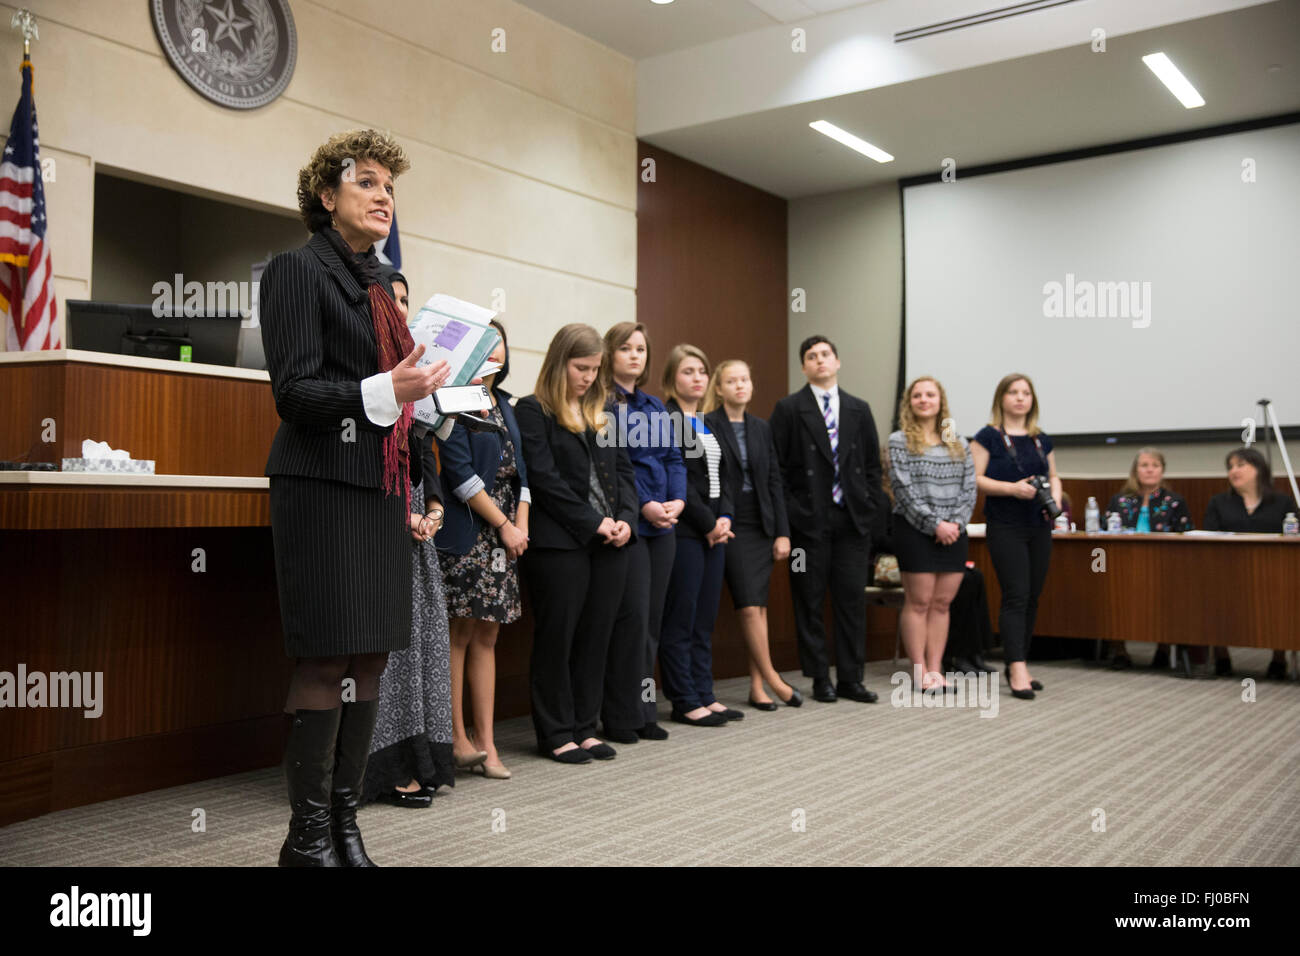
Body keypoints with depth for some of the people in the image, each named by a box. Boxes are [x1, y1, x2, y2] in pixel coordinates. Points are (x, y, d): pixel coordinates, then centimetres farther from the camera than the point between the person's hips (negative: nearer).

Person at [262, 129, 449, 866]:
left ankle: (345, 821, 16)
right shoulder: (299, 269, -4)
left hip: (383, 488, 8)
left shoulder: (380, 283, 19)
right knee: (328, 659, -6)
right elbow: (294, 392, -12)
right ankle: (308, 835, 6)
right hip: (324, 485, -8)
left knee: (372, 656, 7)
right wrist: (383, 392, -24)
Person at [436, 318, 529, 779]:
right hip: (466, 531, -7)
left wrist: (522, 524, 3)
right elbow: (459, 472, -12)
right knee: (460, 634, -3)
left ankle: (485, 741, 11)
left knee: (486, 636, 8)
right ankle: (457, 741, 5)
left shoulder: (505, 405, 19)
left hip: (505, 531, 7)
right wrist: (504, 525, -10)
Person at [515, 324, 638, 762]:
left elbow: (623, 469, 14)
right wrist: (593, 522, -14)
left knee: (595, 638, 9)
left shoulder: (603, 411, 17)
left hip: (610, 544, 6)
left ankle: (584, 728, 19)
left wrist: (625, 518, -3)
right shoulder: (533, 411, -3)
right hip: (560, 543, -6)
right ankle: (555, 734, 12)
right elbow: (545, 478, -11)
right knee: (556, 639, 2)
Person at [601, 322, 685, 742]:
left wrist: (678, 500, -3)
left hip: (662, 524, 7)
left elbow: (673, 457, 14)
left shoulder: (656, 406, 18)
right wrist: (644, 505, -18)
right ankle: (619, 717, 3)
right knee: (632, 616, -8)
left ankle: (644, 710, 17)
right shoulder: (601, 403, -5)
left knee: (652, 617, 9)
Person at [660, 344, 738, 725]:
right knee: (680, 620, -2)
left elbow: (723, 475, 17)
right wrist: (708, 523, -12)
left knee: (705, 619, 10)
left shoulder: (710, 423, 18)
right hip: (684, 532, -8)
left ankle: (704, 696, 16)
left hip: (714, 530, 8)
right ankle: (684, 702, 5)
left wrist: (725, 517, 0)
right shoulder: (665, 419, -7)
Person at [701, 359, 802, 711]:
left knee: (759, 605, 6)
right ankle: (773, 679, 2)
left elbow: (774, 481, 10)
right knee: (749, 606, -8)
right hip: (730, 526, -5)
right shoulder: (707, 426, -4)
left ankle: (757, 687, 11)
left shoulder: (761, 428, 12)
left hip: (762, 526, 5)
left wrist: (782, 532, 4)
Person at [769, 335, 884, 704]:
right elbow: (776, 466, -3)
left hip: (853, 520, 3)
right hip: (809, 521, -3)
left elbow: (873, 463, 13)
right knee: (810, 603, 3)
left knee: (853, 601, 5)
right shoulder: (788, 409, 0)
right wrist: (788, 514, -8)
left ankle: (850, 678, 13)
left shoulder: (859, 410, 11)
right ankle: (820, 679, 13)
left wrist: (871, 507, 4)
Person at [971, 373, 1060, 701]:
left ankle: (1018, 664, 18)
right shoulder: (988, 437, -4)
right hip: (1005, 528, -6)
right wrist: (1013, 488, -20)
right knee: (1015, 596, -11)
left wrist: (1055, 496, -1)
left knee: (1032, 598, 8)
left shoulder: (1042, 440, 13)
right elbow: (974, 479, -9)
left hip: (1039, 528, 6)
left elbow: (1053, 476, 20)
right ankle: (1017, 670, -11)